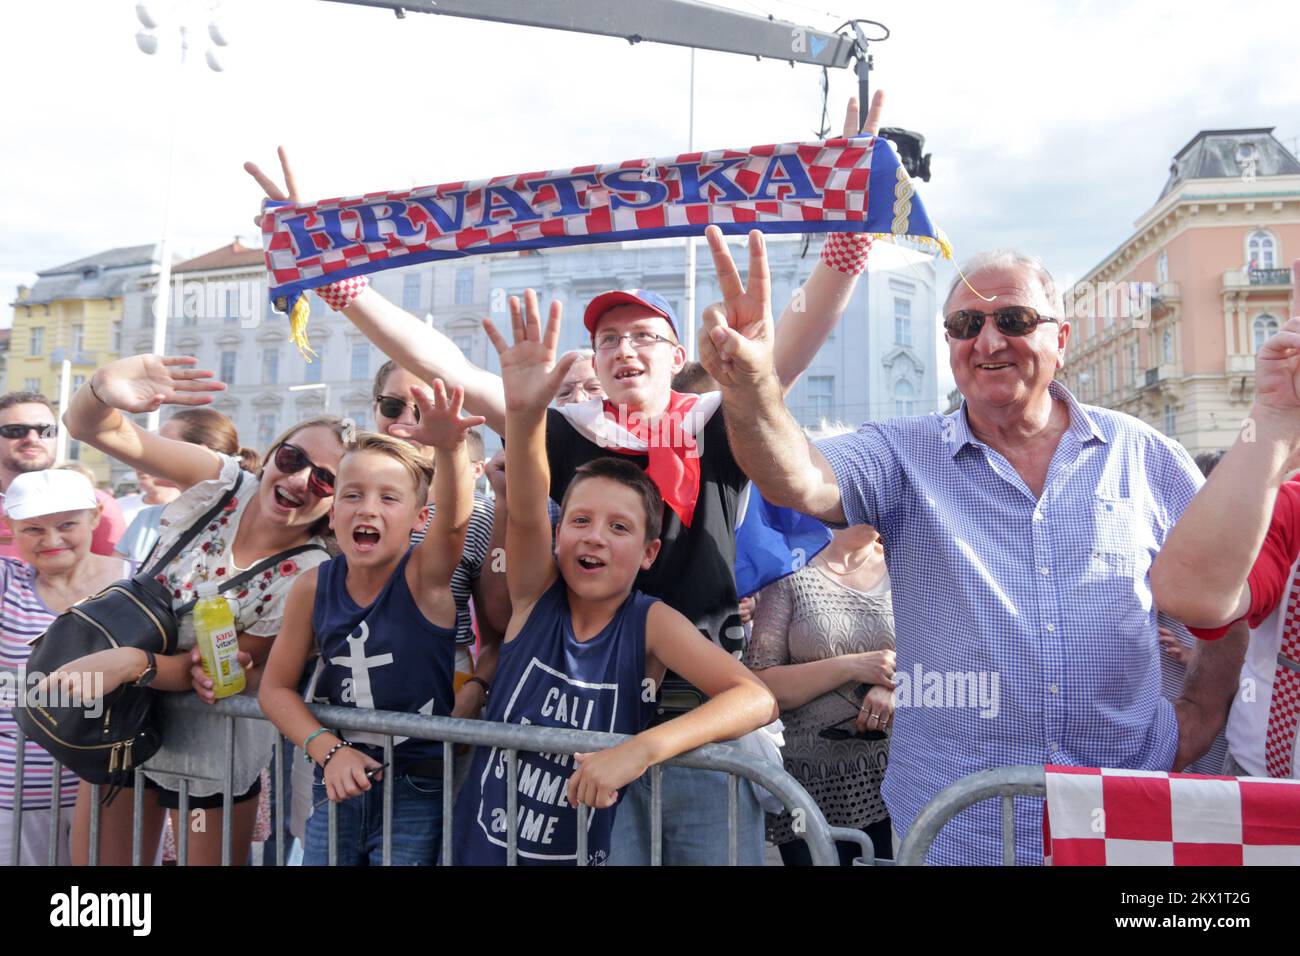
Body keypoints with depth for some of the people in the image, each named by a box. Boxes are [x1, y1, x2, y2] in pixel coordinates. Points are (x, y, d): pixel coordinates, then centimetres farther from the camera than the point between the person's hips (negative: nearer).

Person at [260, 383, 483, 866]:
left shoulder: (425, 576, -16)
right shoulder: (313, 587, -6)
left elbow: (454, 517, -38)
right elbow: (276, 687, 3)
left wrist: (449, 447, -57)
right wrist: (328, 750, -11)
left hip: (418, 792, -3)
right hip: (338, 785, 3)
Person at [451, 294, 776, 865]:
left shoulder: (650, 624, -15)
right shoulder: (538, 597, -10)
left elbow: (757, 698, -25)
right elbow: (525, 514, -29)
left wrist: (642, 749, -36)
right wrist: (523, 412, -45)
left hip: (586, 851, -1)